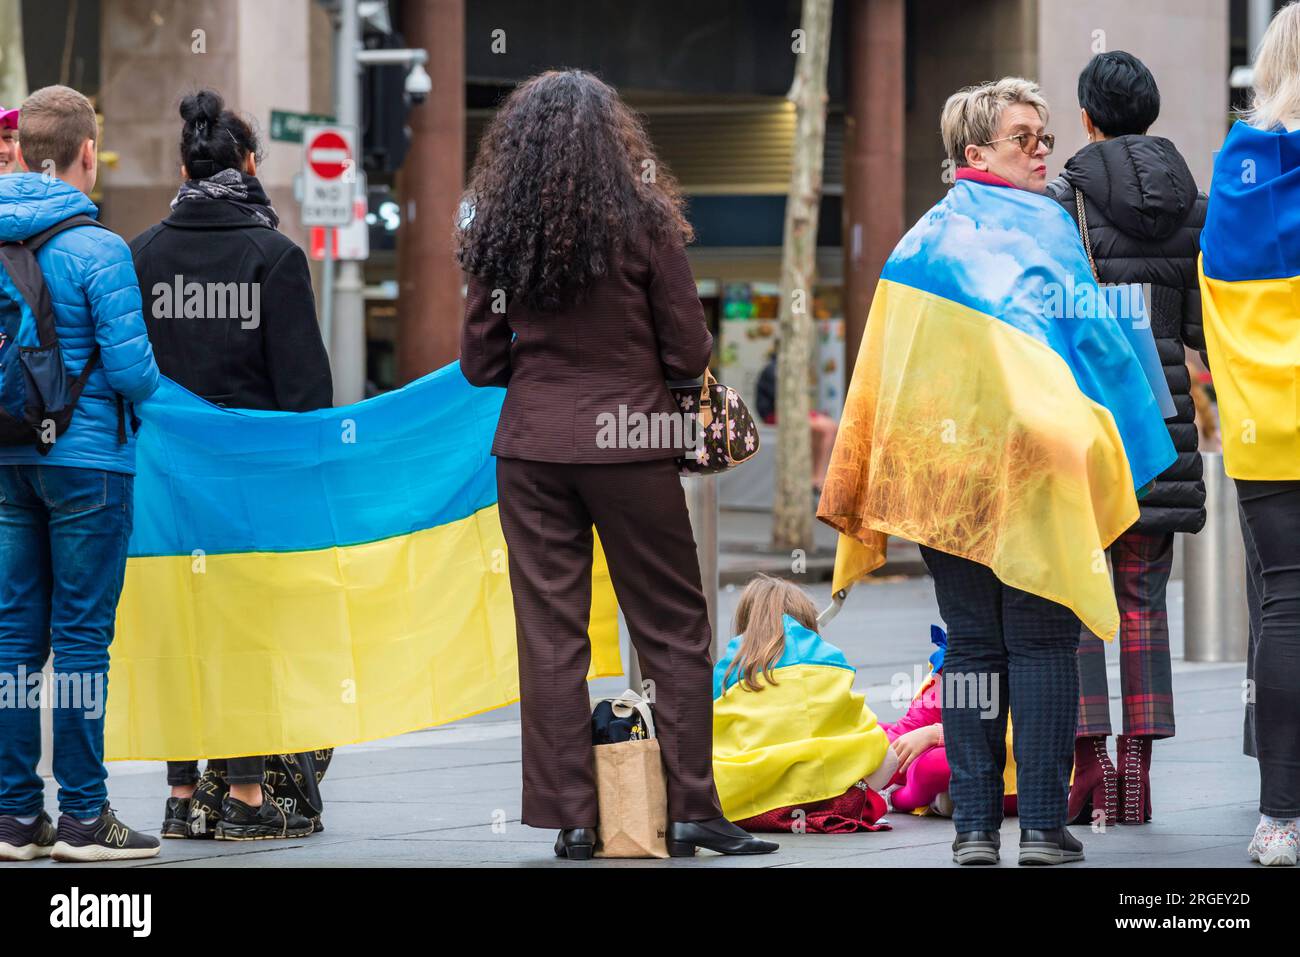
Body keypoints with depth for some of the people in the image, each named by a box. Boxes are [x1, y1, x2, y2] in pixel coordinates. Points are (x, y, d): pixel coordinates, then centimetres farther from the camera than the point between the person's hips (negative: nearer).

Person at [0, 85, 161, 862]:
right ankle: (84, 817, 0)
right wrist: (150, 400, 5)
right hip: (86, 459, -6)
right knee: (81, 634, -2)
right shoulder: (97, 248, -13)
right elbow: (131, 366, -15)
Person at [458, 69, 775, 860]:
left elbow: (480, 364, 6)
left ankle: (571, 818, 5)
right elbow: (690, 355, -5)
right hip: (630, 441, -3)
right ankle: (693, 808, 6)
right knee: (673, 627, 7)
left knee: (551, 632, 6)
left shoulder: (496, 233, 1)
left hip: (532, 446, 3)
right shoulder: (643, 224, -8)